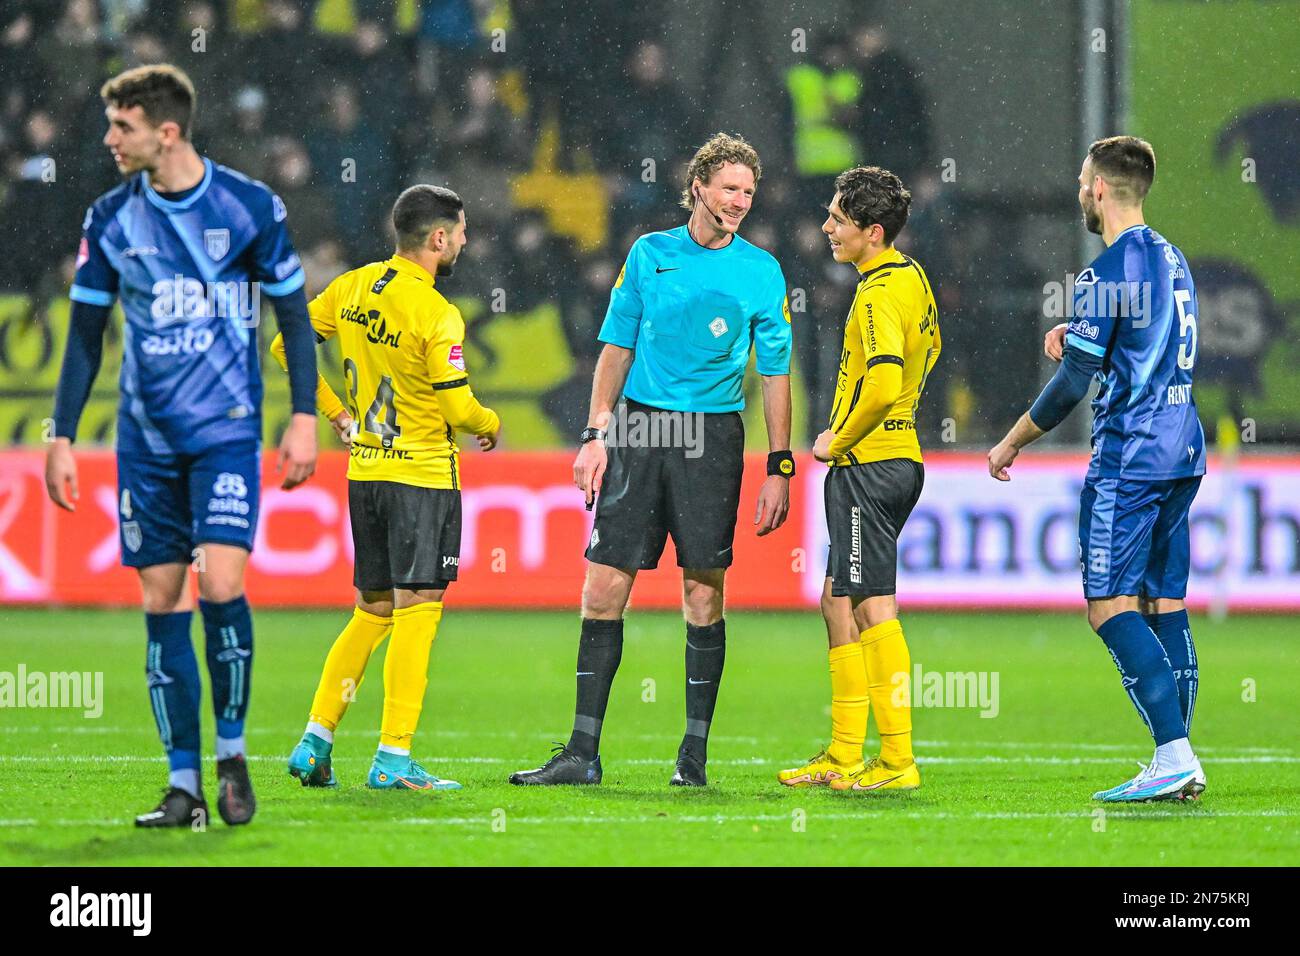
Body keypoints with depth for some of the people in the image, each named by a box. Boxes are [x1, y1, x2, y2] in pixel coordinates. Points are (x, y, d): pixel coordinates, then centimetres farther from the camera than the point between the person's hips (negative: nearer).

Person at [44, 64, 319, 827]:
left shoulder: (251, 207, -5)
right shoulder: (110, 219, 3)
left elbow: (294, 314, 2)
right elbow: (86, 334, 10)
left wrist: (305, 420, -3)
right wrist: (63, 437, 6)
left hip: (226, 428, -3)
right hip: (147, 440, 3)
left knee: (221, 586, -17)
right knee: (162, 604, 1)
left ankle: (233, 750, 3)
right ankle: (184, 785, 6)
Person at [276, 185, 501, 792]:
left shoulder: (353, 287, 4)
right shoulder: (436, 315, -17)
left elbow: (288, 347, 13)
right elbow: (459, 410, -16)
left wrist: (335, 412, 19)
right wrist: (490, 425, 5)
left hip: (365, 469, 7)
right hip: (423, 473, -7)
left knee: (371, 613, 15)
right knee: (417, 610, -4)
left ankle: (315, 742, 12)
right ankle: (393, 759, -8)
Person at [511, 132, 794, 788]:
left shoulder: (761, 272, 5)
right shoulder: (649, 254, 9)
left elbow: (775, 374, 6)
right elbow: (616, 349, 11)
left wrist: (778, 469, 0)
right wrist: (595, 435, 2)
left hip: (712, 437, -1)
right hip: (638, 427, 1)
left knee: (704, 591, -2)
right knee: (604, 584, -3)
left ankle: (694, 755, 5)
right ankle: (582, 752, 0)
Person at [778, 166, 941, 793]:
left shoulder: (879, 292, -18)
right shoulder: (912, 278, 13)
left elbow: (884, 381, -29)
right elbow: (928, 349, 28)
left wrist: (839, 441, -13)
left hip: (868, 462, -10)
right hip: (898, 454, 10)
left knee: (873, 607, -9)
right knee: (838, 602, 14)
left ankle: (897, 759, -9)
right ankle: (844, 754, 18)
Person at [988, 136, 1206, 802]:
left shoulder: (1107, 272, -13)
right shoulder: (1172, 260, 15)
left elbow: (1072, 382, -13)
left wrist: (1011, 444, -1)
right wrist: (1076, 336, 11)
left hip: (1128, 461, -9)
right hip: (1183, 454, 9)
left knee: (1110, 605, -8)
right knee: (1166, 604, 9)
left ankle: (1174, 754, -18)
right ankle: (1182, 769, 6)